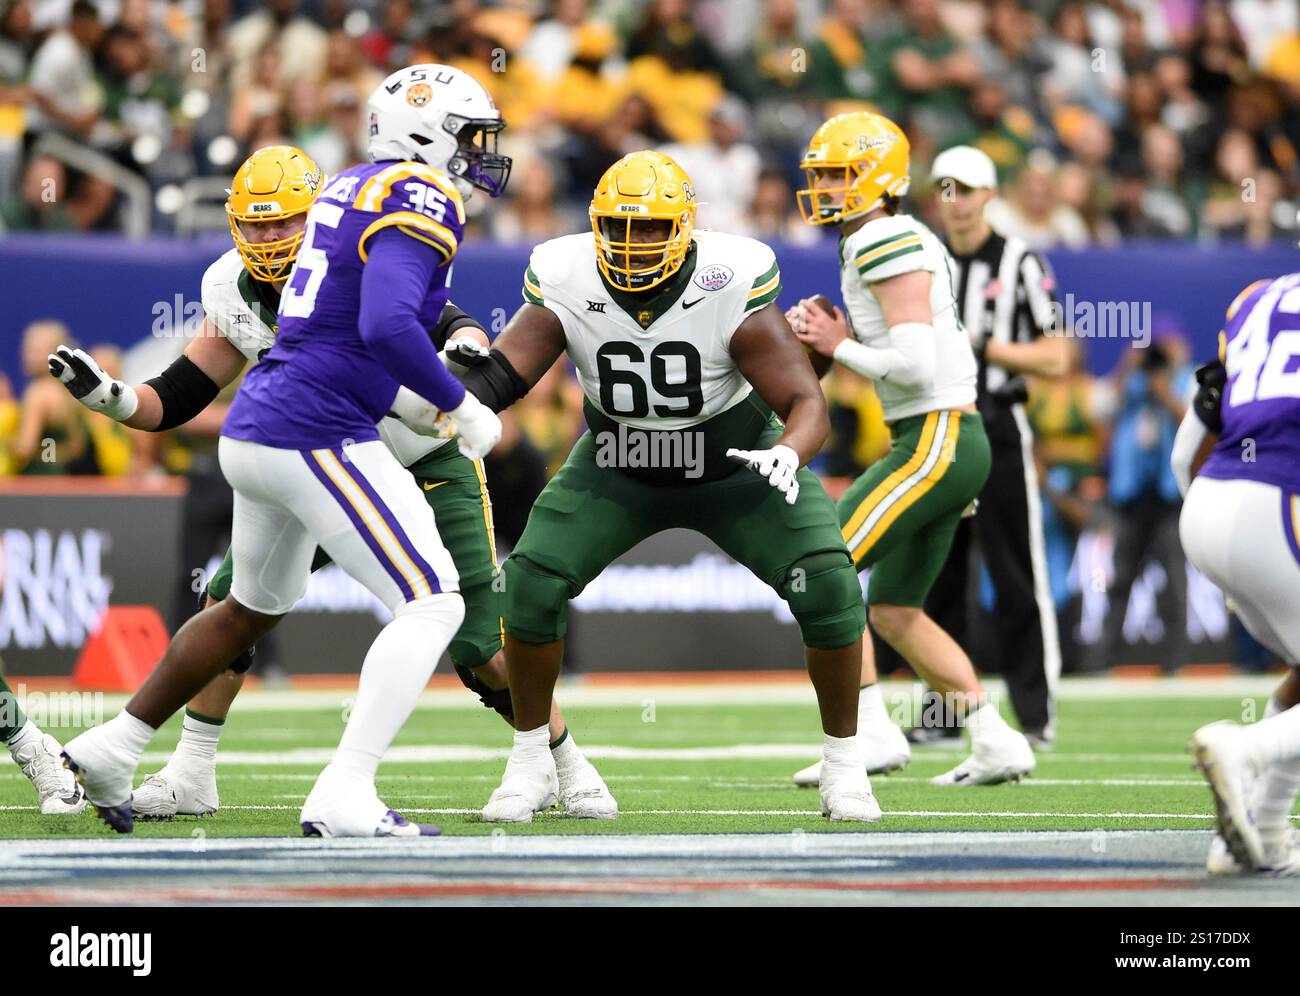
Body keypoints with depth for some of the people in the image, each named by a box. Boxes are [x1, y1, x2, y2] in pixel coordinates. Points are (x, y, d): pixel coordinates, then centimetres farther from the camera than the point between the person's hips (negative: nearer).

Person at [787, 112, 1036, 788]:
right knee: (894, 612, 14)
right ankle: (995, 744, 15)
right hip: (949, 442, 10)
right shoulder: (881, 245, 17)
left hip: (935, 441, -10)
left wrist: (840, 347, -9)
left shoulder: (889, 244, -15)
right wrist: (832, 341, 8)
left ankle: (870, 731, -10)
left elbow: (915, 365, -22)